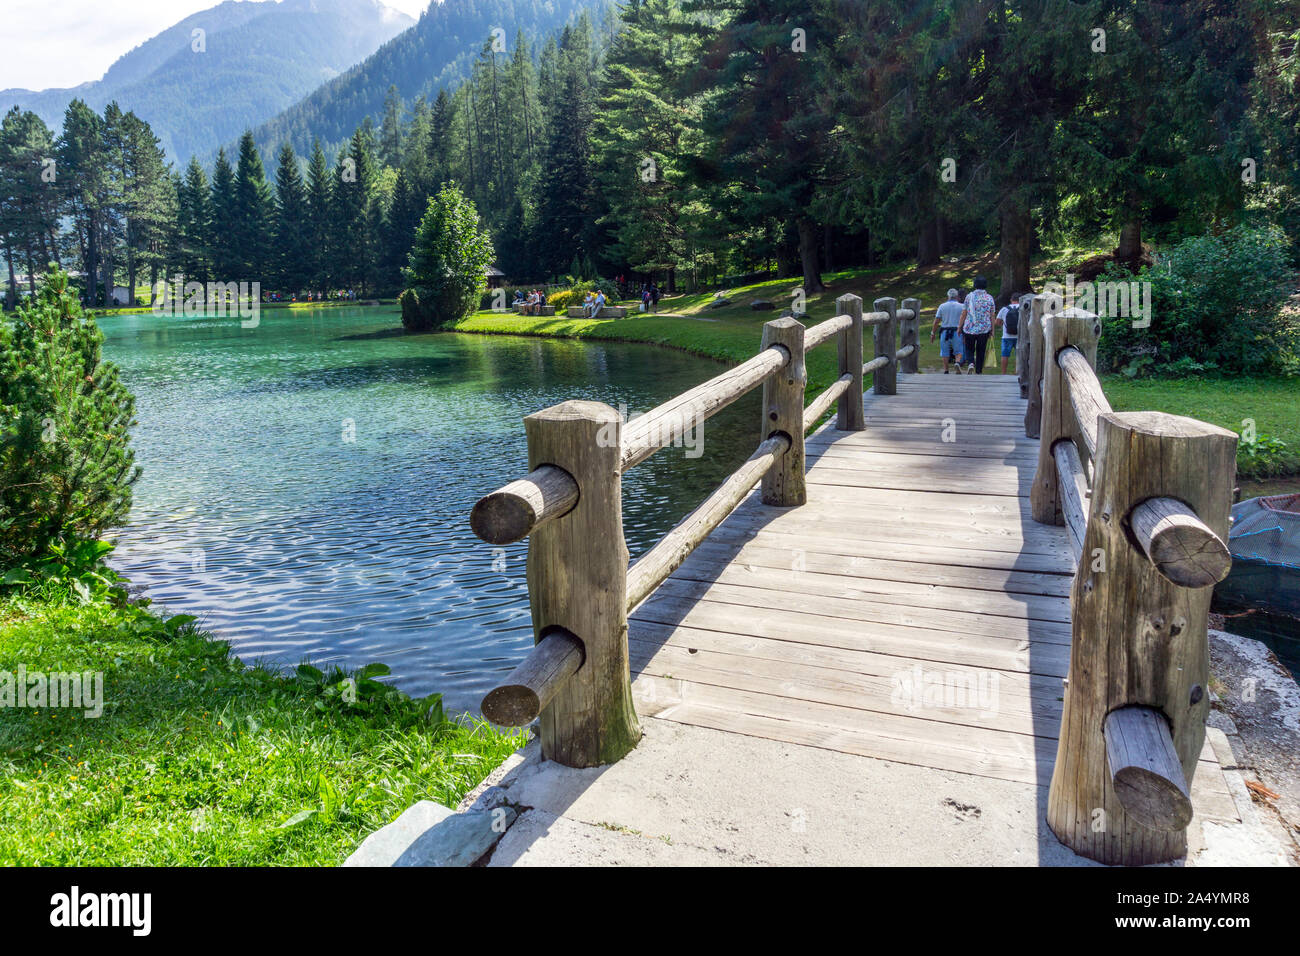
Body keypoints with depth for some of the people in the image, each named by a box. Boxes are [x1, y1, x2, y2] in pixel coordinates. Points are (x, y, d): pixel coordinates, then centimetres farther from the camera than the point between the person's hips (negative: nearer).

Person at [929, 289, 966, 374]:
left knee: (945, 352, 10)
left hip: (944, 332, 1)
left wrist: (932, 333, 6)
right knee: (958, 352, 9)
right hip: (957, 333, 0)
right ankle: (957, 363, -20)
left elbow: (936, 321, -1)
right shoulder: (961, 306, 2)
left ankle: (946, 371, 5)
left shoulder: (942, 306, 2)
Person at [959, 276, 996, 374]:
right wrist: (992, 330, 11)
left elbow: (963, 314, -1)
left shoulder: (969, 296, -3)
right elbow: (992, 316, 3)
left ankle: (970, 363, -16)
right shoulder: (989, 298, 0)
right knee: (981, 351, 10)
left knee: (969, 349, 11)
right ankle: (978, 372, 12)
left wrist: (960, 327, 8)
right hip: (984, 329, 1)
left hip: (969, 328, -1)